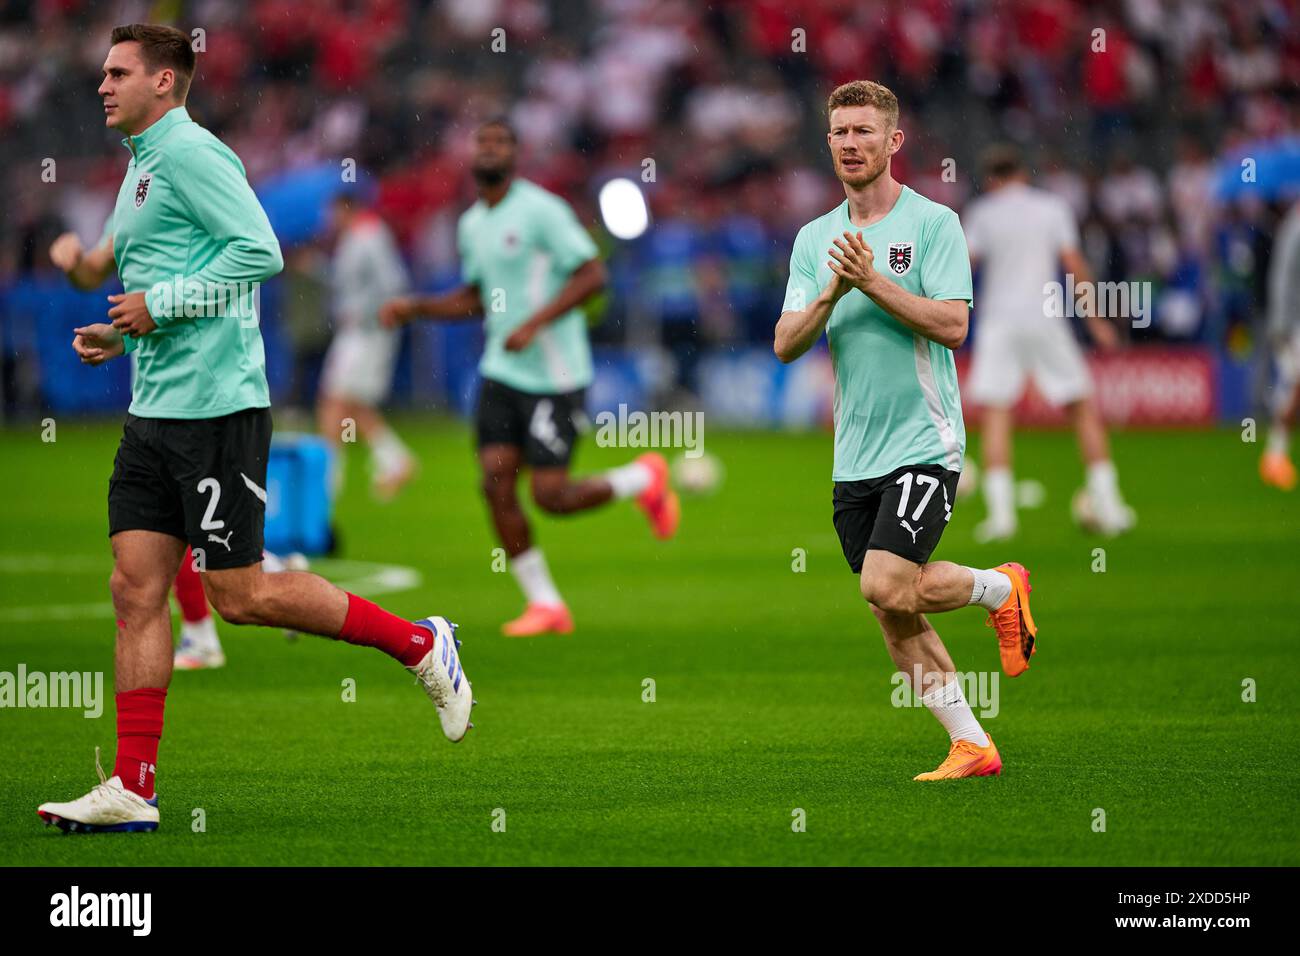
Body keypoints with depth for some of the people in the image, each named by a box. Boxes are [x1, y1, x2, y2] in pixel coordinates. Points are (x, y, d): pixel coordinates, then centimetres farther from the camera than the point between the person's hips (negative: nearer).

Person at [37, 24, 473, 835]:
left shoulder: (191, 153, -11)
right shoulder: (143, 166, 19)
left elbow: (260, 252, -21)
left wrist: (160, 304, -17)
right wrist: (120, 336, 12)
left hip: (216, 408, -9)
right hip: (155, 409, 9)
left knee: (241, 595, -6)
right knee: (136, 590, 1)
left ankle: (419, 645, 8)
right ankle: (133, 789, 0)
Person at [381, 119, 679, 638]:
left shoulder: (541, 210, -12)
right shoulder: (472, 225, 12)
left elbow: (592, 274, -15)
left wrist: (535, 323, -22)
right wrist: (415, 307, 12)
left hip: (554, 376, -7)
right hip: (501, 373, 7)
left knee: (550, 495, -9)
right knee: (497, 486, -5)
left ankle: (644, 478, 20)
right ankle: (545, 604, 7)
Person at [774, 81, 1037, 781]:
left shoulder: (934, 223, -5)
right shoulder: (814, 238, 10)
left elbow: (952, 325, -14)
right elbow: (786, 345, 3)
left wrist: (872, 281, -18)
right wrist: (833, 291, -13)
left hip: (924, 443, -6)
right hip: (854, 456, 6)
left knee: (887, 586, -19)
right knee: (893, 615, 3)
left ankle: (1000, 587, 9)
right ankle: (970, 745, 13)